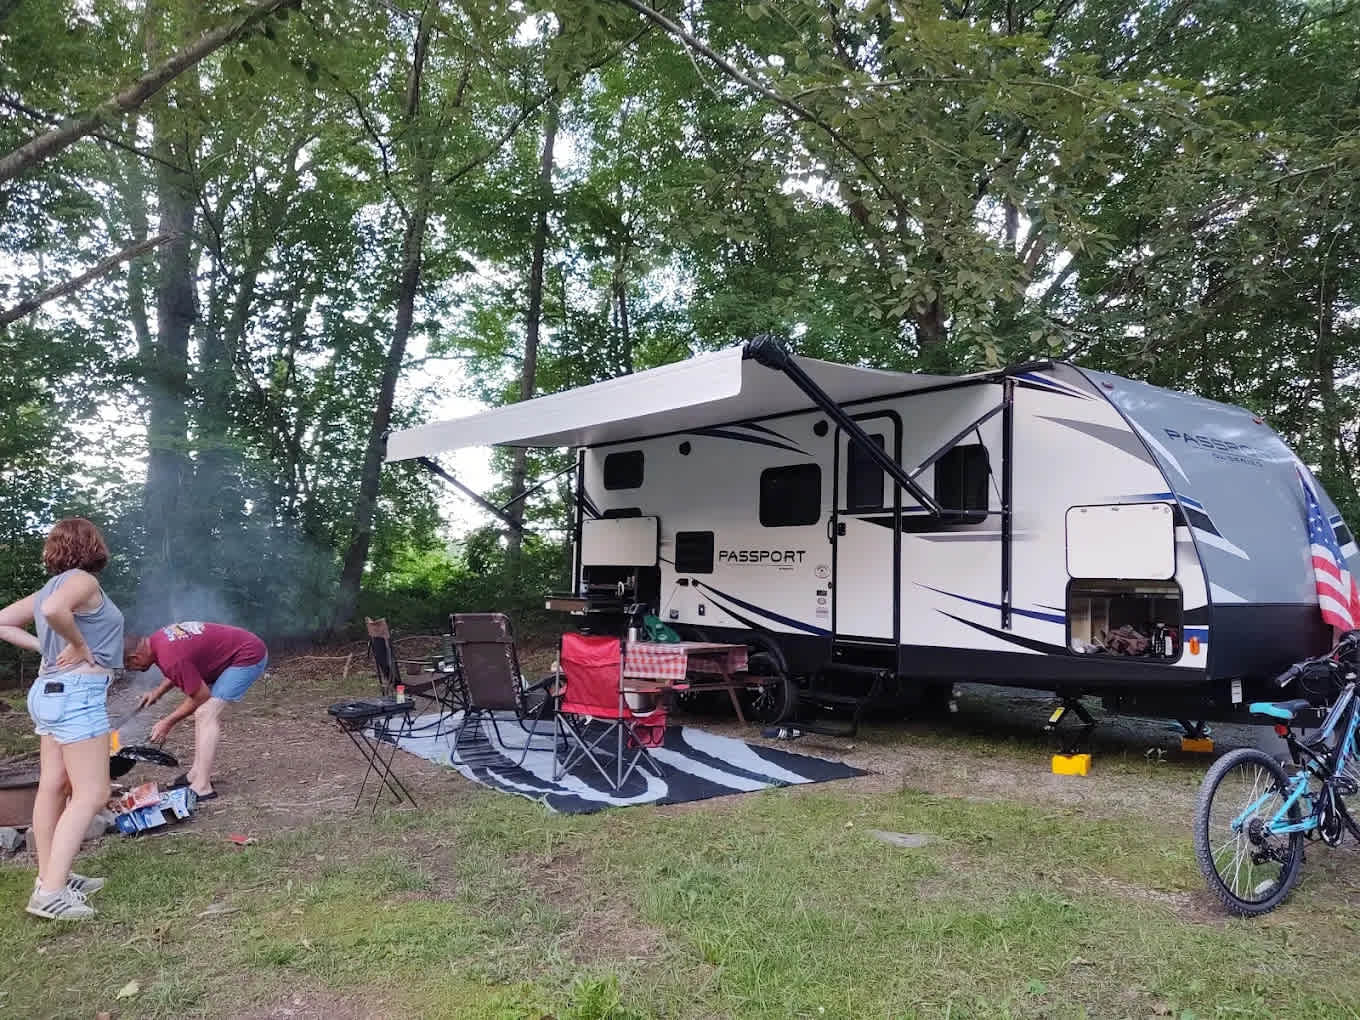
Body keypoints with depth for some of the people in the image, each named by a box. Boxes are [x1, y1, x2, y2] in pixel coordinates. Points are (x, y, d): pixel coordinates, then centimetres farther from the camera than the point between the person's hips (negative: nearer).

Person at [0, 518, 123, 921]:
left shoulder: (51, 587, 13)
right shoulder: (83, 581, -12)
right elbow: (54, 610, -34)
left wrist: (44, 647, 10)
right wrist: (79, 645, -18)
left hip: (52, 690, 10)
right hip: (78, 693, -9)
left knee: (54, 787, 13)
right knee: (92, 793, -7)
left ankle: (50, 877, 21)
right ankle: (50, 892, -9)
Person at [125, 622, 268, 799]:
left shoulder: (169, 658, -25)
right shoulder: (156, 638, 4)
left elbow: (201, 696, -14)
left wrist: (168, 723, -2)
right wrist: (158, 692, 17)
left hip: (249, 656, -11)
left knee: (206, 714, -14)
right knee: (205, 711, 14)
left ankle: (202, 788, -14)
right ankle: (197, 773, 20)